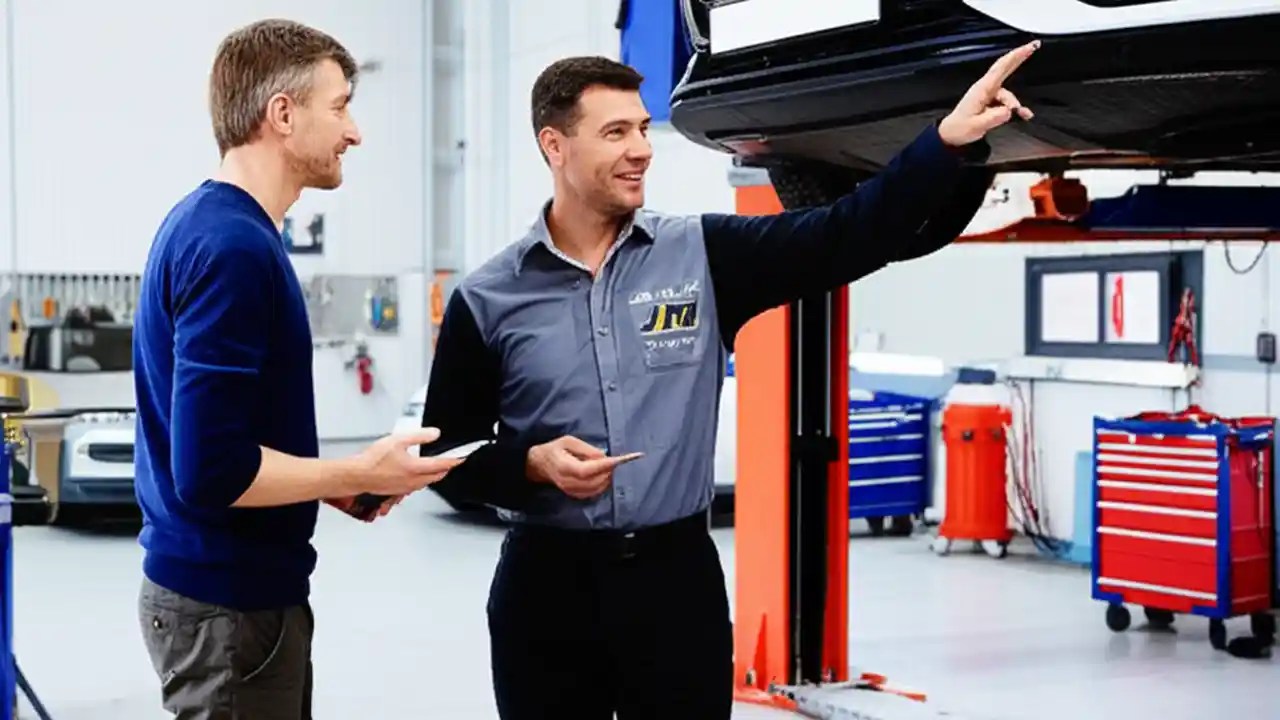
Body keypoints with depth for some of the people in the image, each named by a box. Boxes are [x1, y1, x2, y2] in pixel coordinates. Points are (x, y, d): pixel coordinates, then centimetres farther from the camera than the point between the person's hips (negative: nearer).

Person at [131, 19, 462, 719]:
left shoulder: (207, 223, 9)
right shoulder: (233, 244, -22)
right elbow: (213, 470, -27)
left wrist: (336, 482, 8)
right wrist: (359, 474, -14)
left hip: (229, 584, 10)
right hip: (228, 603, -10)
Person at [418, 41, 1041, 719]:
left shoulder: (705, 256, 1)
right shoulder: (487, 299, -1)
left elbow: (851, 232, -8)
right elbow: (446, 456, 4)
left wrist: (950, 142, -21)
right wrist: (533, 463, -15)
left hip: (677, 573, 0)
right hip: (546, 581, 0)